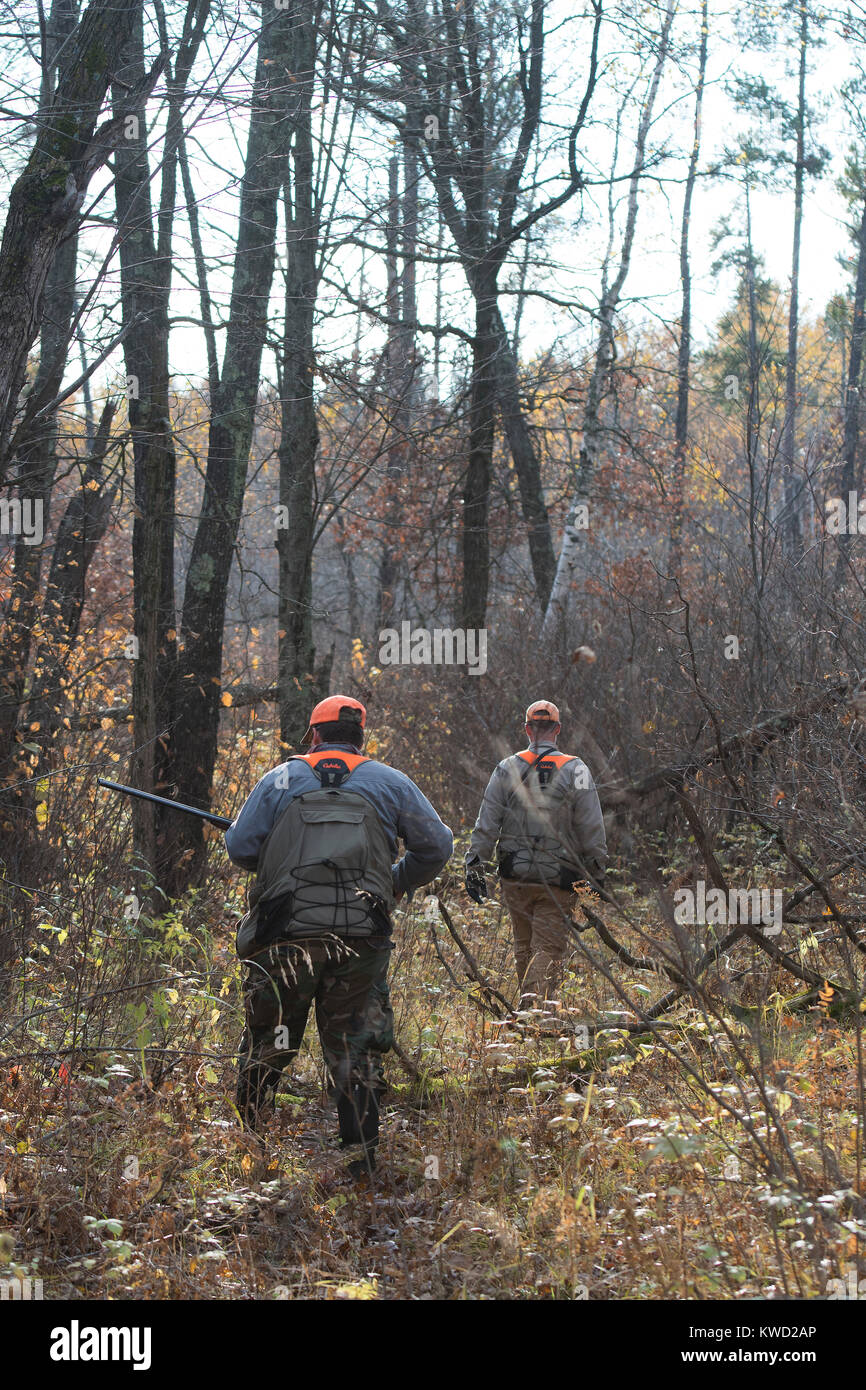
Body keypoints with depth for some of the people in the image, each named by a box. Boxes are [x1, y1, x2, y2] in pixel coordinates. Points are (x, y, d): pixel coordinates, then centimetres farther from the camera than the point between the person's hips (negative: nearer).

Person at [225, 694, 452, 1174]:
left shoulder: (280, 779, 10)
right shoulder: (390, 783, 13)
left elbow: (239, 846, 6)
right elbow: (436, 846, 10)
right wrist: (398, 882, 26)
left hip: (285, 936, -1)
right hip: (361, 938, 1)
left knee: (265, 1048, 10)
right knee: (356, 1049, 8)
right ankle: (361, 1159, 7)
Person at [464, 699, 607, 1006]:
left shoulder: (507, 770, 2)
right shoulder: (575, 771, -3)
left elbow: (485, 825, 0)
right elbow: (592, 831, -3)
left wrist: (474, 867, 5)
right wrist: (597, 875, 5)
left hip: (515, 878, 3)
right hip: (557, 882, -3)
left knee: (524, 946, 17)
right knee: (548, 949, -2)